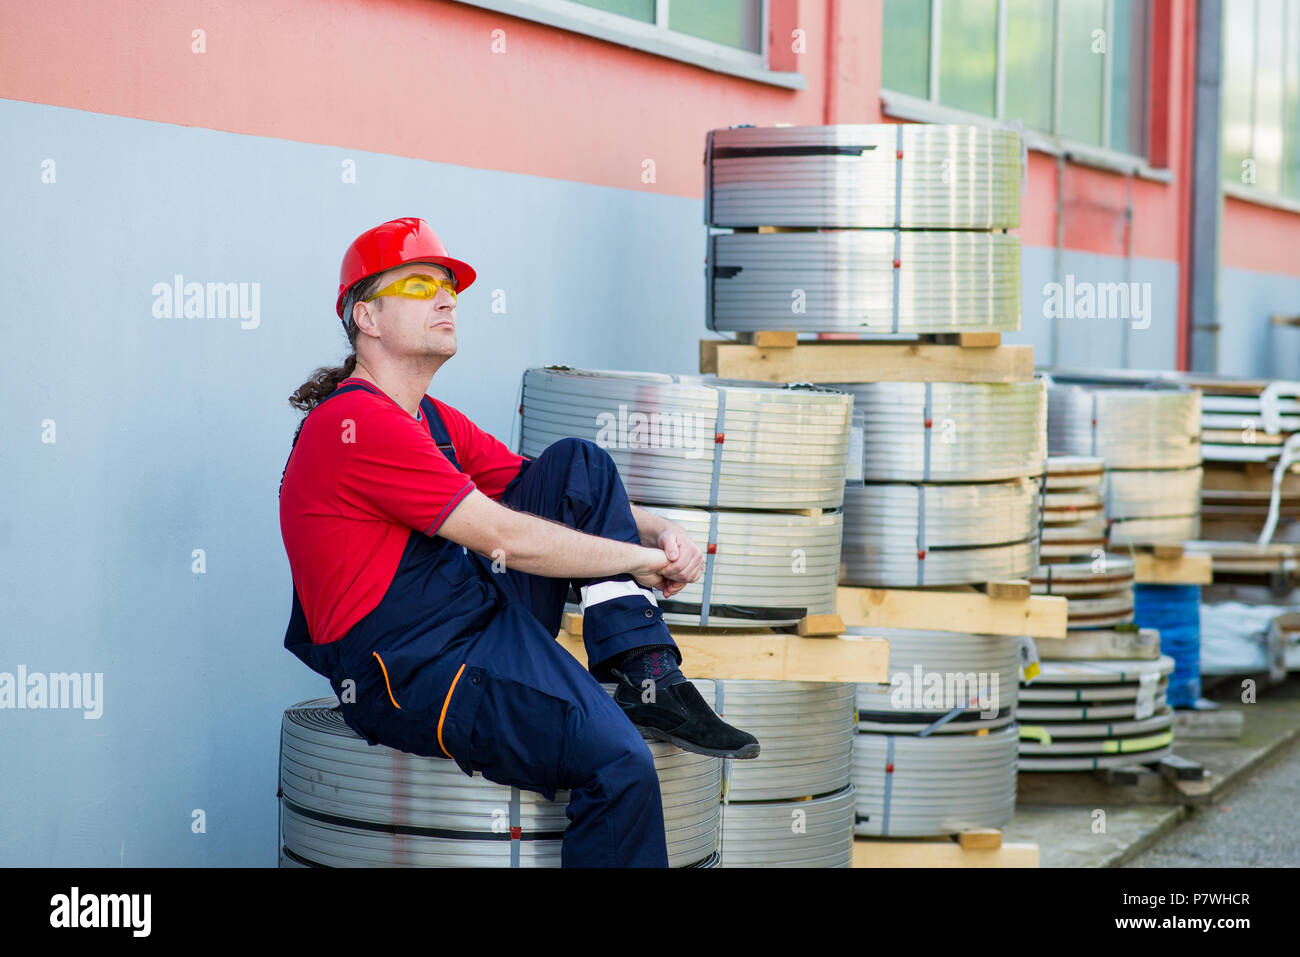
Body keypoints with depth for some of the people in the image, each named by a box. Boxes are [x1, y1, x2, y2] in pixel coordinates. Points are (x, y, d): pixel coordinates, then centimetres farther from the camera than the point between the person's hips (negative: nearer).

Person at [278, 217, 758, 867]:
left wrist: (657, 532, -3)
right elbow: (506, 538, -18)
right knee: (618, 761, -28)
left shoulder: (435, 422, 17)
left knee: (579, 463, 3)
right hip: (411, 677, -10)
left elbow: (579, 494, 17)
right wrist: (643, 560, -10)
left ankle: (645, 682, -6)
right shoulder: (357, 423, -15)